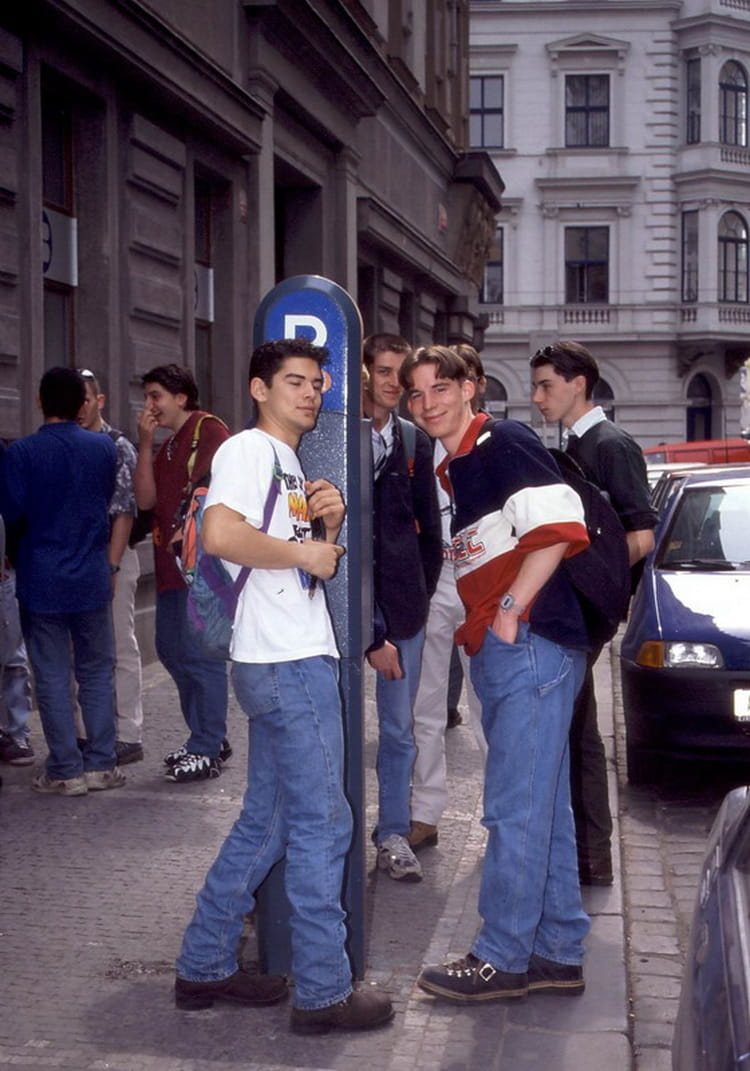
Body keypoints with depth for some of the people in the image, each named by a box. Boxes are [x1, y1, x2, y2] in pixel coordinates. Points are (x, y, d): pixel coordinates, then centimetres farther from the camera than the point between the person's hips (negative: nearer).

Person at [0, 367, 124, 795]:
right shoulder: (105, 449, -1)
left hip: (41, 582, -3)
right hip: (92, 579, 3)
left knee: (53, 677, 4)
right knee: (97, 672, 12)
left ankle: (67, 770, 7)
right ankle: (102, 764, 14)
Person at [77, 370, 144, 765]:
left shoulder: (117, 447, -5)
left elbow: (124, 512, -11)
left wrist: (110, 567, -17)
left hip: (110, 558, -6)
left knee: (121, 649, -1)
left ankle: (129, 736, 3)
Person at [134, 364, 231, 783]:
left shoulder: (210, 430, -7)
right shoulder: (166, 446, 20)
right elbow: (146, 499, 8)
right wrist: (145, 444, 2)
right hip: (172, 567, 10)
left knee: (201, 655, -7)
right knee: (172, 651, 14)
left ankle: (207, 751, 0)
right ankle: (210, 738, 24)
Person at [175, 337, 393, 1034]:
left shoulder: (293, 465, 21)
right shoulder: (247, 450, -8)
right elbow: (220, 533, -26)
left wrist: (330, 522, 5)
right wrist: (303, 551, -15)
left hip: (302, 658, 10)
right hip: (284, 662, -10)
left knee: (266, 822, 14)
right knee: (321, 824, -5)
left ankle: (204, 967, 23)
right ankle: (324, 992, 3)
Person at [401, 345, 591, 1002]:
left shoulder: (505, 443, -8)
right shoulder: (449, 473, 20)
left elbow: (557, 529, -19)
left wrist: (509, 614, -18)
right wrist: (477, 630, 14)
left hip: (531, 644, -10)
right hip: (499, 652, 10)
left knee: (516, 810, -5)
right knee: (546, 806, 13)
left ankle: (501, 959, 4)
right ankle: (559, 953, 21)